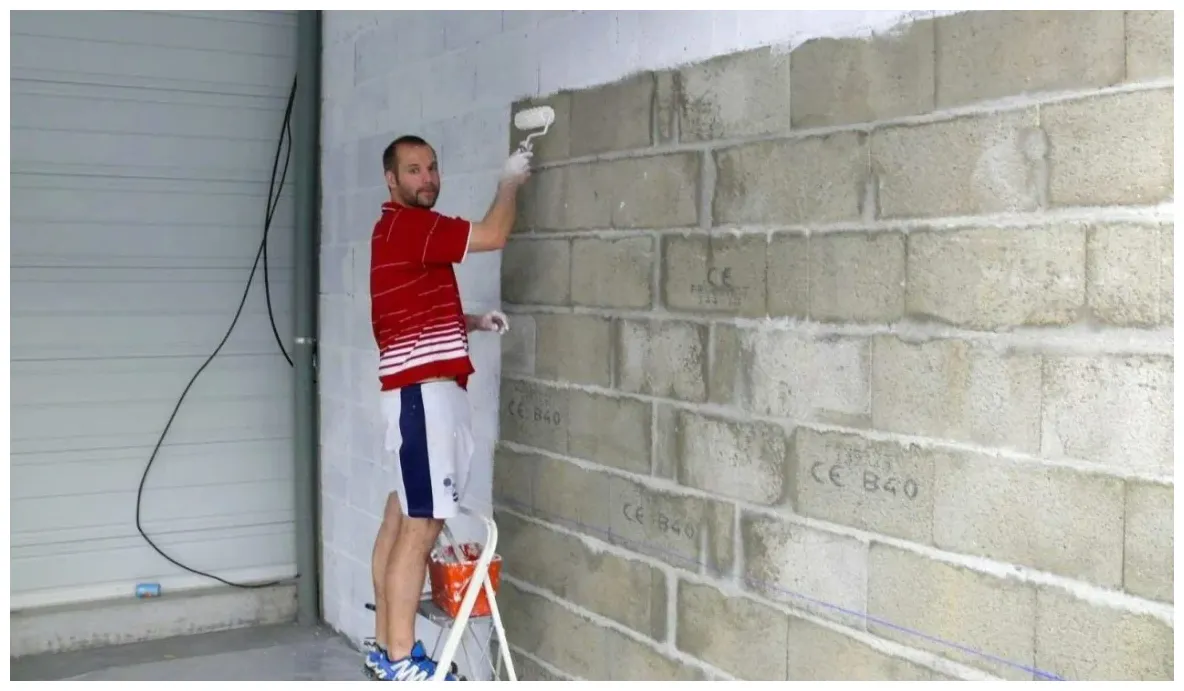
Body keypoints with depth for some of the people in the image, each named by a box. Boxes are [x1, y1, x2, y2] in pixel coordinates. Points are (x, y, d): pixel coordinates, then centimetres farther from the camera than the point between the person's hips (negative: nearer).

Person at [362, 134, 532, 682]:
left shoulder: (407, 230, 20)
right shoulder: (406, 225, -12)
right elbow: (493, 236, -17)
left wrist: (474, 322, 14)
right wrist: (510, 182, 0)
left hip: (419, 391, 10)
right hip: (423, 391, -10)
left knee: (401, 517, 11)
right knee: (421, 524, -9)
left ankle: (385, 645, 18)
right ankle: (400, 660, -5)